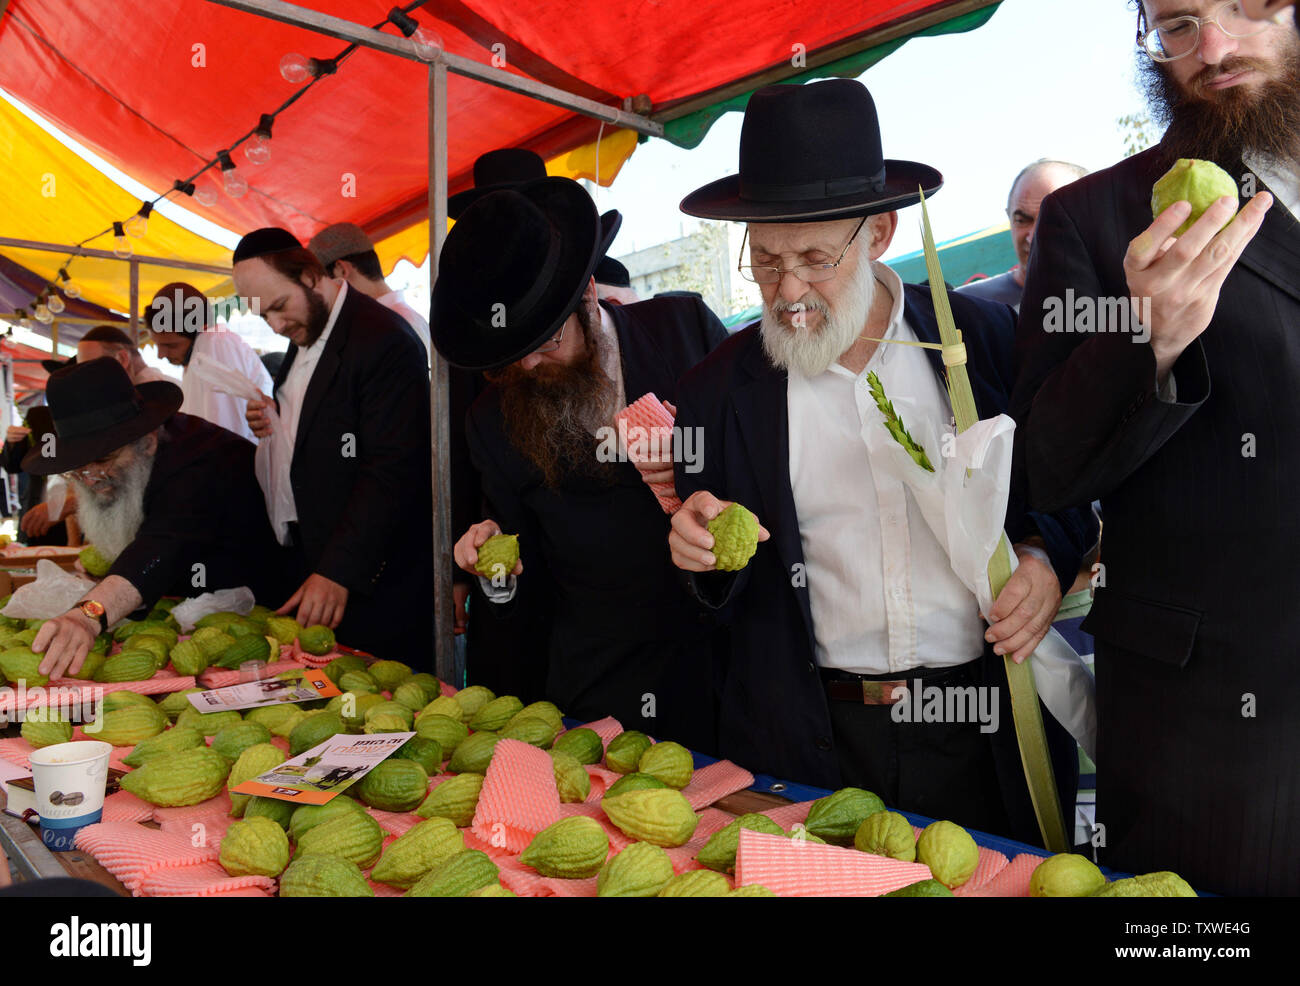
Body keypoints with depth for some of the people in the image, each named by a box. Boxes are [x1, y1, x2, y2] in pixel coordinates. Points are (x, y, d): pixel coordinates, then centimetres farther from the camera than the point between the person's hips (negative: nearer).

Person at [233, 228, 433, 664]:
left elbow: (392, 470, -23)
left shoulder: (383, 339, -17)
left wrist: (339, 571, -25)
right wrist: (271, 423, 2)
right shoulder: (302, 334, 14)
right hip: (306, 557, 9)